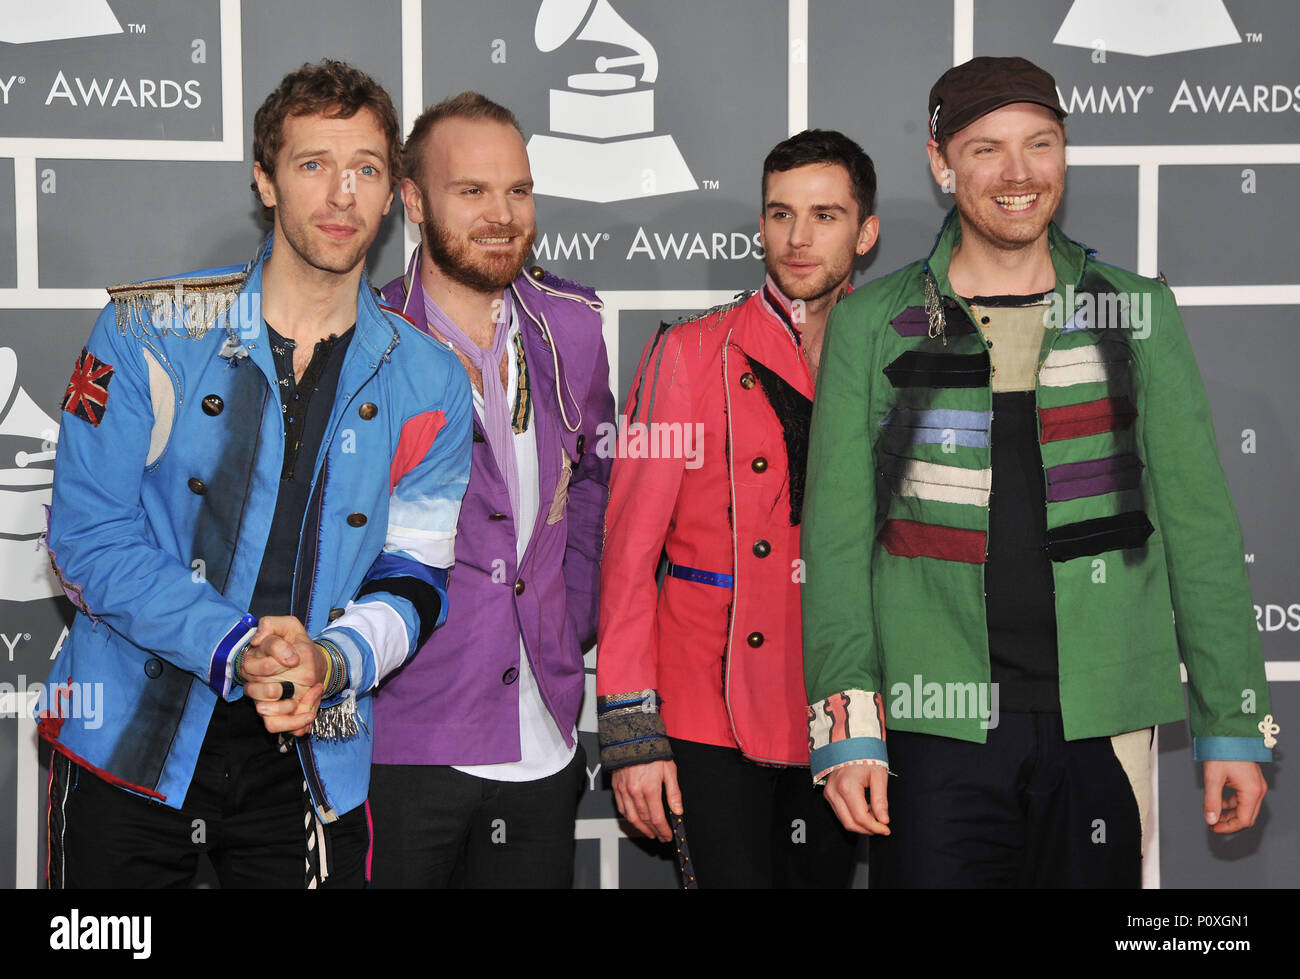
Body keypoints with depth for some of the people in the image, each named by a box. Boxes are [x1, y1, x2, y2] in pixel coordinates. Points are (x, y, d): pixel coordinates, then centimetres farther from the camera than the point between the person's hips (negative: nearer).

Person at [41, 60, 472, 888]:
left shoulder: (429, 386, 1)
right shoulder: (148, 333, -5)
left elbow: (412, 580, 1)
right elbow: (90, 540, -9)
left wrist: (328, 663, -20)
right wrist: (236, 650, -21)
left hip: (311, 756, 1)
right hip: (129, 742, -1)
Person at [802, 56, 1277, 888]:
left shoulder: (1140, 314, 8)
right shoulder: (871, 325, 5)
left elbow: (1198, 522, 8)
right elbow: (837, 534, 2)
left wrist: (1234, 722, 2)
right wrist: (847, 725, -8)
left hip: (1102, 720, 1)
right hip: (936, 725, -1)